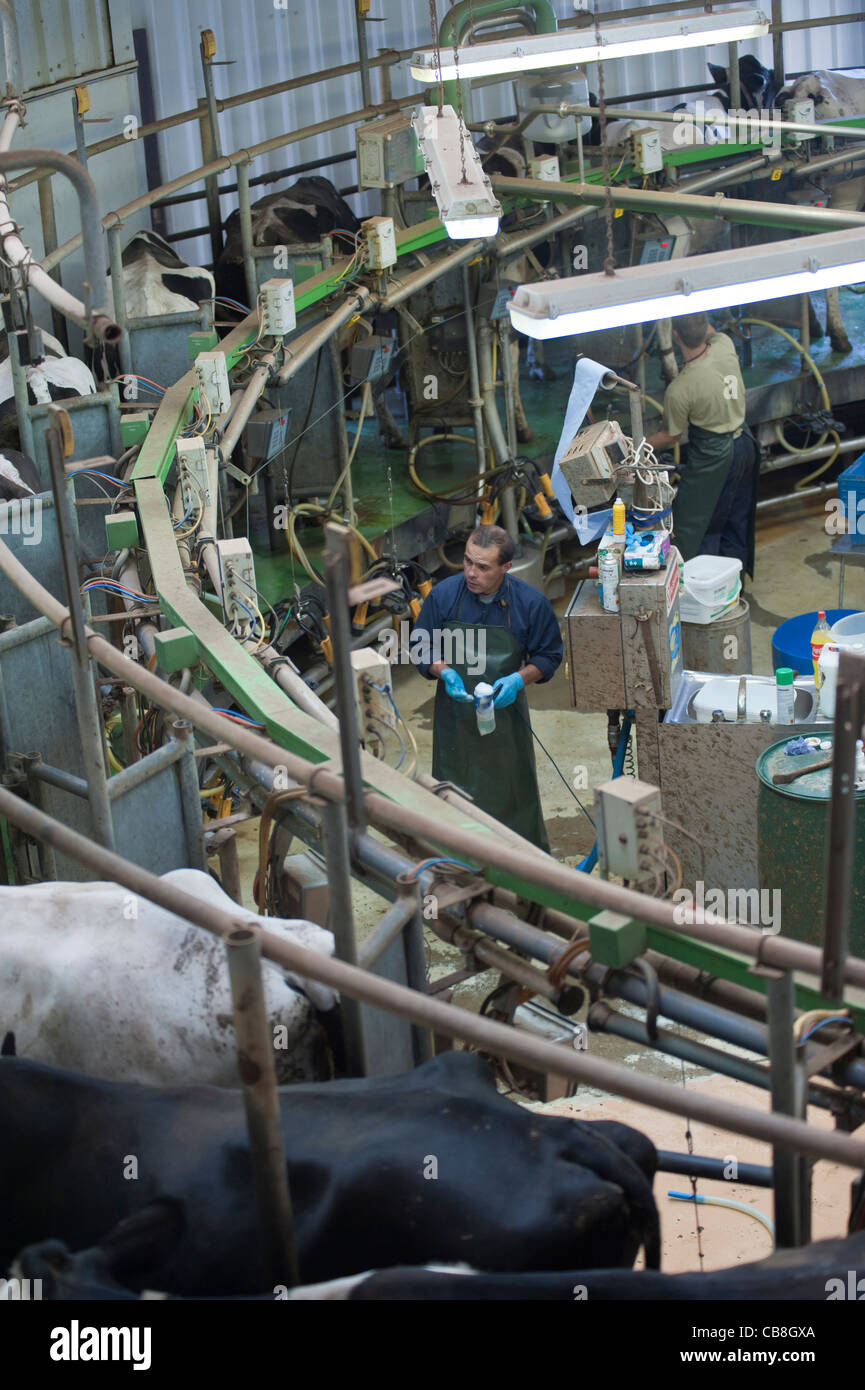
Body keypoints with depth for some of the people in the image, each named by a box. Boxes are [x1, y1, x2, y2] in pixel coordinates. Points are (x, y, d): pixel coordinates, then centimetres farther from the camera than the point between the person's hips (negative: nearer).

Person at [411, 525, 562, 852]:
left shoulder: (531, 603, -11)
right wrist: (444, 672, -18)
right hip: (455, 710, 1)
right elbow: (423, 648, 2)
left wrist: (518, 679, -17)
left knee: (513, 788, 8)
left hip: (505, 708, -1)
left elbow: (548, 655, 1)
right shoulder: (443, 595, -9)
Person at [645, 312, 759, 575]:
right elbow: (711, 332, 15)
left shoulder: (679, 390, -27)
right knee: (736, 519, 21)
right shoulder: (725, 346, -13)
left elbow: (671, 436, -10)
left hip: (712, 458, -7)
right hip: (744, 444, 7)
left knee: (691, 528, 5)